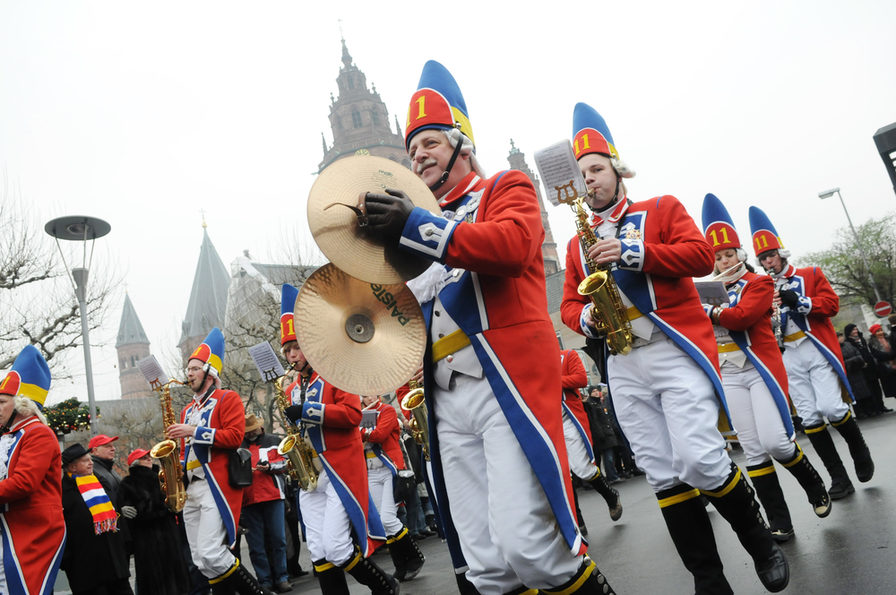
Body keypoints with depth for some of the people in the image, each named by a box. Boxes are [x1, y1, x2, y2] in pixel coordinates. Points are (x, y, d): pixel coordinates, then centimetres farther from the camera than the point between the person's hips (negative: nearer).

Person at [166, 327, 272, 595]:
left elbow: (234, 436, -12)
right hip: (190, 488, 8)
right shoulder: (187, 410, 23)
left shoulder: (228, 399, 2)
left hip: (216, 485, -8)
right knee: (201, 561, 5)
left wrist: (194, 431, -16)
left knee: (210, 554, -16)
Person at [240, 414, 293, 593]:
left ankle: (281, 578, 11)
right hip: (249, 500, 1)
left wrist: (269, 466, -12)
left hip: (273, 497, -1)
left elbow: (285, 462, 5)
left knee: (278, 539, 0)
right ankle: (265, 581, 10)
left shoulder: (274, 441, 13)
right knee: (256, 545, 2)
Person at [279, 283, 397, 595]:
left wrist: (308, 411, -21)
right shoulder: (292, 389, 17)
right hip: (309, 475, 7)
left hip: (340, 471, -6)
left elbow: (353, 414, -15)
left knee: (336, 547, -10)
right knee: (319, 554, 3)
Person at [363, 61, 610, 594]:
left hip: (505, 383, -6)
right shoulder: (428, 222, 26)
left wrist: (416, 228, -18)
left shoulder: (506, 188, 10)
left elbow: (514, 243, -14)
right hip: (447, 399, 6)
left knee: (524, 541, -12)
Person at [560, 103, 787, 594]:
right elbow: (568, 304, 17)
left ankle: (761, 544, 17)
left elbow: (701, 255, -4)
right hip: (622, 368, 4)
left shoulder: (661, 210, 9)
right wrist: (585, 318, -6)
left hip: (675, 351, -3)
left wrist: (634, 253, -15)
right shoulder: (577, 244, 17)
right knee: (664, 477, 3)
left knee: (701, 461, -12)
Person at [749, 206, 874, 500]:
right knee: (809, 418, 1)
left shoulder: (811, 274, 6)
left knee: (831, 408, -14)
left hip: (817, 351, -3)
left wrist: (799, 301, -17)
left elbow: (832, 304, -3)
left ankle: (861, 452, 17)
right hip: (789, 359, 3)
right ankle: (839, 478, 10)